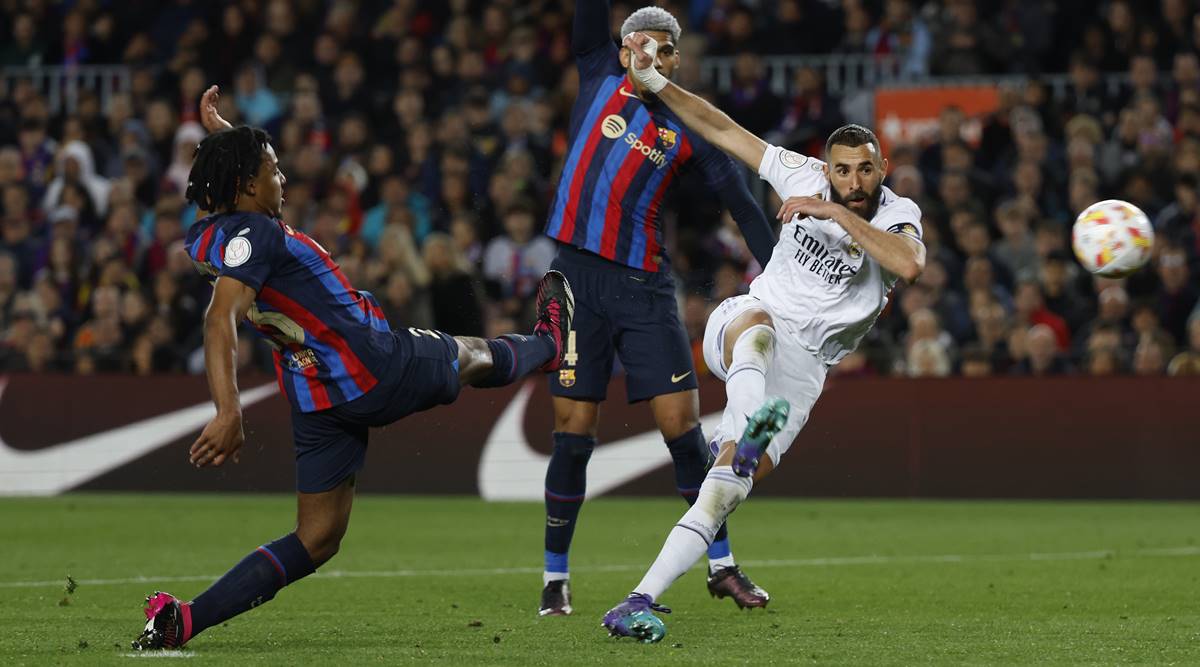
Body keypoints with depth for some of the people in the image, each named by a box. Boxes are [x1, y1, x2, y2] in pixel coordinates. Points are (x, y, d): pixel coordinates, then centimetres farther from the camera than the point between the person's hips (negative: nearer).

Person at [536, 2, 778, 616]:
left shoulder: (687, 128, 7)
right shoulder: (598, 79, 8)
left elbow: (741, 205, 6)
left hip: (644, 288, 1)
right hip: (577, 282, -1)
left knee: (682, 425, -2)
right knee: (573, 434, -1)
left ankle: (722, 566, 9)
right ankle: (555, 577, 10)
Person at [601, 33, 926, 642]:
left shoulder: (897, 217, -9)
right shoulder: (804, 177, -3)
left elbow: (910, 265, -33)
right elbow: (725, 132, 2)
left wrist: (839, 215, -31)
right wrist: (654, 81, -4)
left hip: (803, 364, -1)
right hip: (741, 324, 1)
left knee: (730, 485, -17)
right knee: (759, 326, -39)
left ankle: (641, 601, -21)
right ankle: (748, 429, -70)